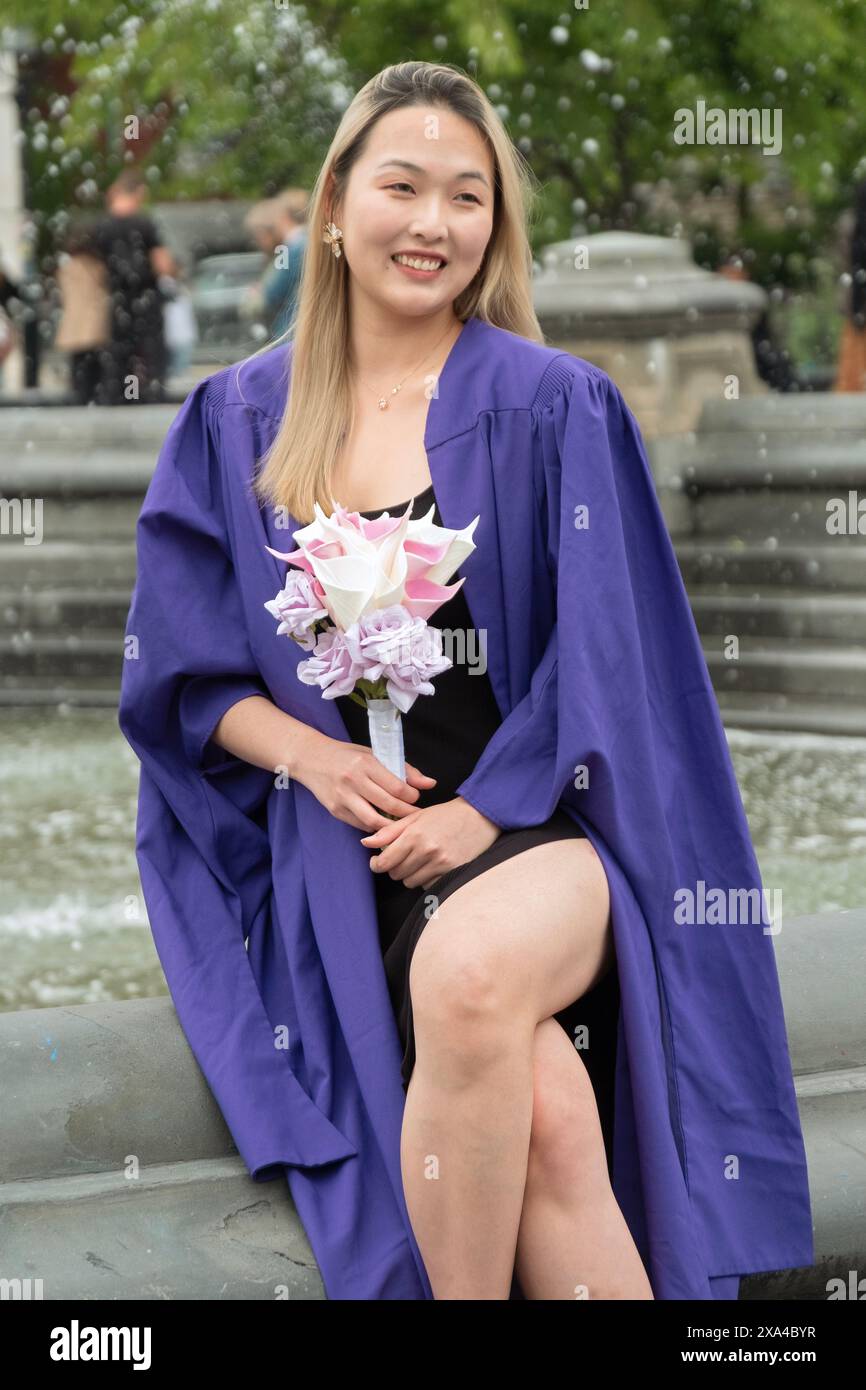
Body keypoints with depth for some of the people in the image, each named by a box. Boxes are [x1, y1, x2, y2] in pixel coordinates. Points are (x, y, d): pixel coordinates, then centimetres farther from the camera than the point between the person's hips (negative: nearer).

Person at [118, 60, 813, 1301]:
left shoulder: (555, 408, 5)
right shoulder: (239, 424, 12)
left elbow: (605, 662, 1)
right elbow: (182, 673, 12)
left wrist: (487, 808, -12)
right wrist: (311, 752, -6)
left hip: (538, 830, -1)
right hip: (350, 854, 1)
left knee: (473, 966, -39)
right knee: (543, 1112, -30)